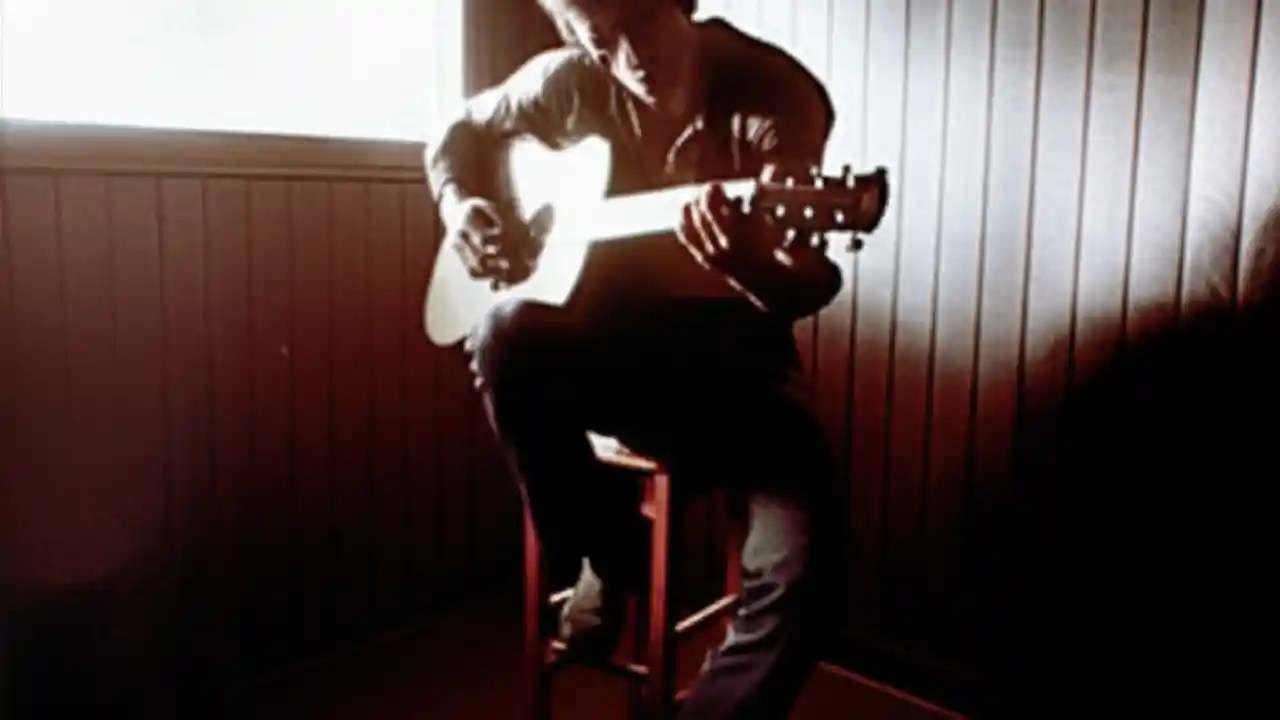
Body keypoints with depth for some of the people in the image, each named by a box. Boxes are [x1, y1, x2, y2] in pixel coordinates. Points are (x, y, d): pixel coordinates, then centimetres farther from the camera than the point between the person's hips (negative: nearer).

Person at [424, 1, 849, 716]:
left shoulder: (774, 96, -12)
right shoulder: (568, 82, 0)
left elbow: (810, 287, -21)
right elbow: (460, 133, 20)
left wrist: (750, 264, -45)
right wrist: (460, 205, -2)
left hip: (728, 344, -2)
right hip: (607, 335, 3)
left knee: (798, 573, -24)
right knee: (506, 333, -32)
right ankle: (606, 555, -7)